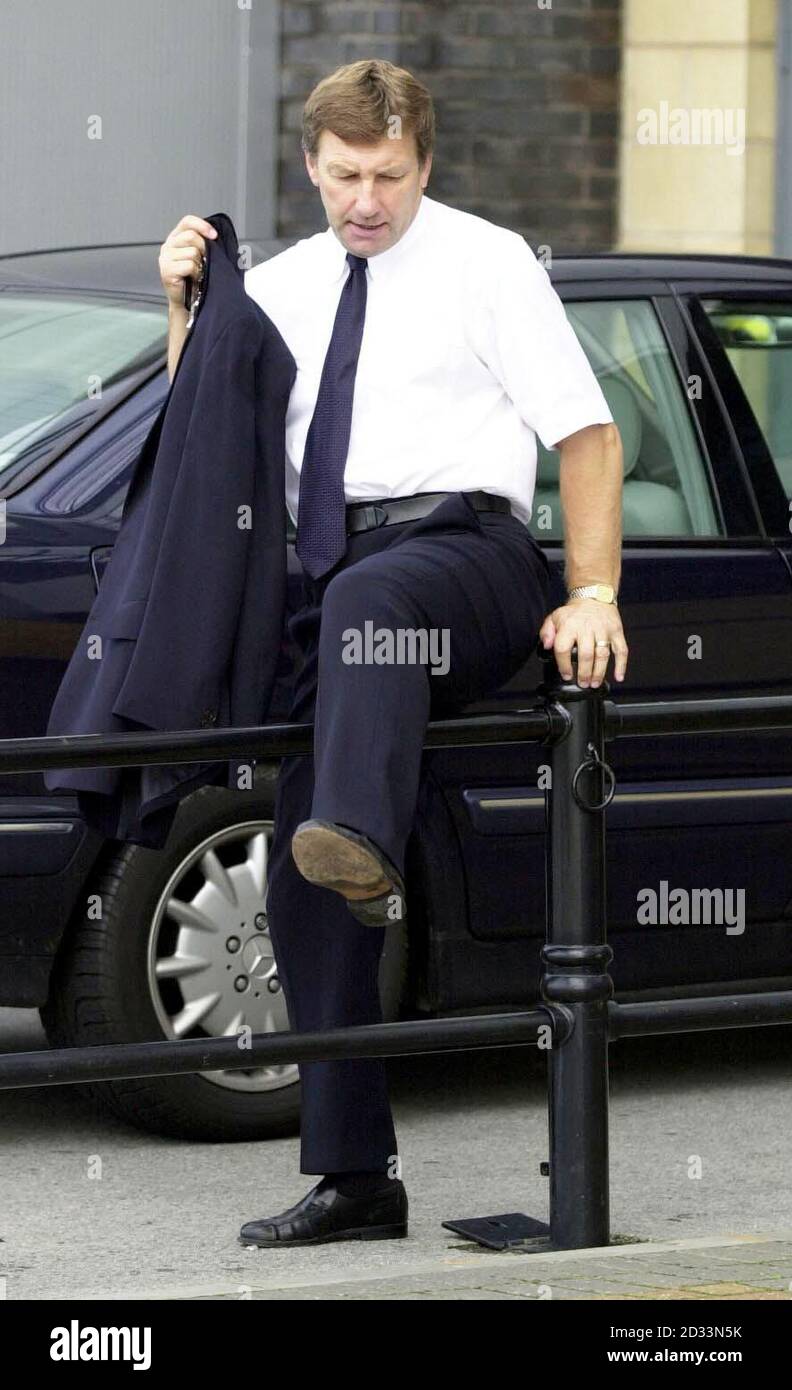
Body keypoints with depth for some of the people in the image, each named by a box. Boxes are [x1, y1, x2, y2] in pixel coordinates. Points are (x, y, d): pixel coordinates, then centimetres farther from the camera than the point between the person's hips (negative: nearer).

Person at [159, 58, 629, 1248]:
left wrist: (593, 596, -11)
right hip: (336, 586, 5)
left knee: (370, 597, -43)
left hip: (464, 550, -5)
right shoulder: (282, 287, 20)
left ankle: (364, 846, -67)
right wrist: (184, 306, 7)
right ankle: (354, 1178, 3)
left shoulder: (486, 264, 6)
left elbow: (587, 432, 1)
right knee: (299, 891, -1)